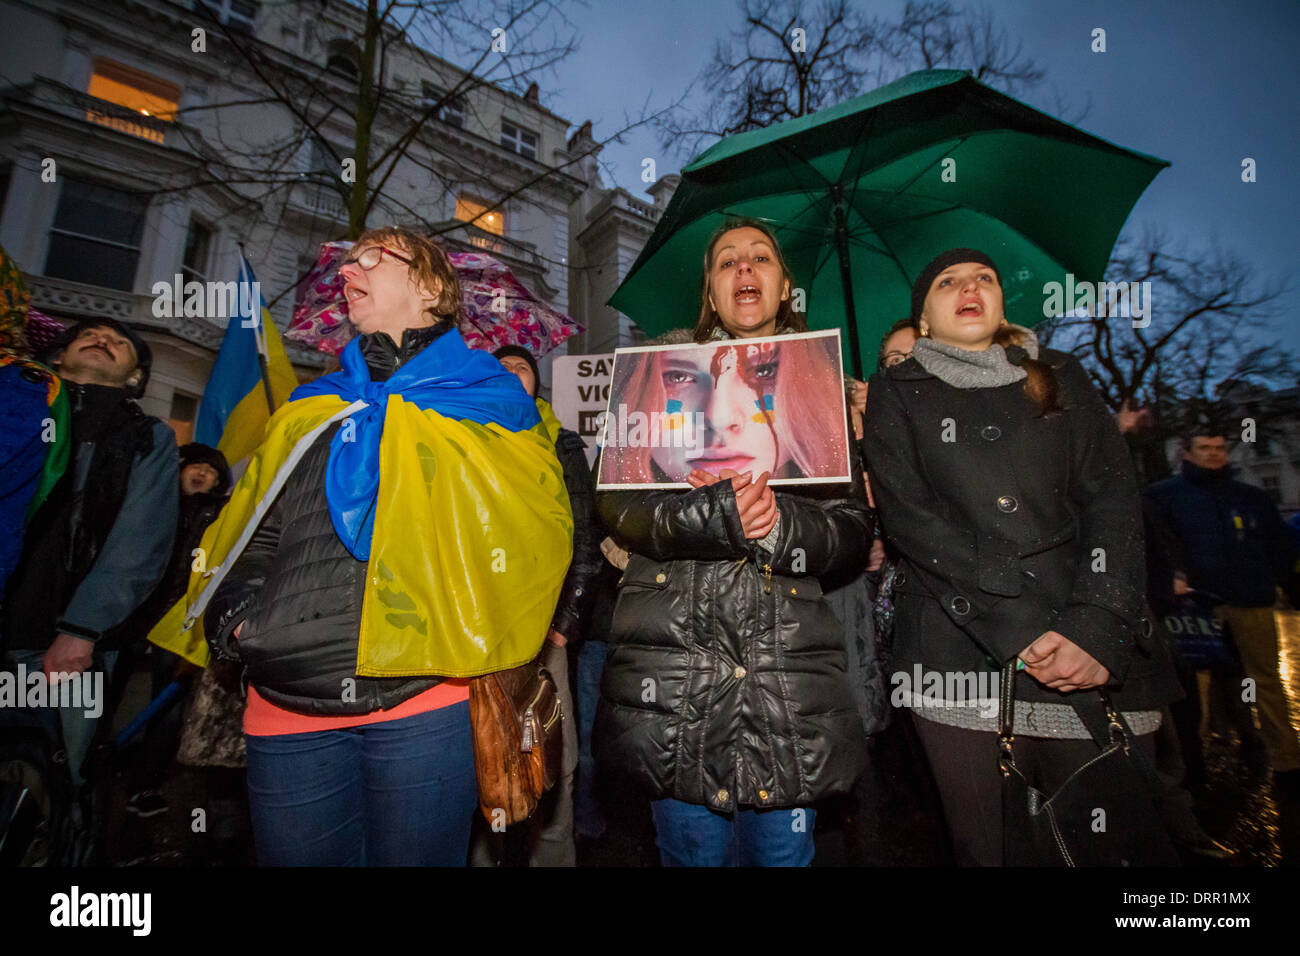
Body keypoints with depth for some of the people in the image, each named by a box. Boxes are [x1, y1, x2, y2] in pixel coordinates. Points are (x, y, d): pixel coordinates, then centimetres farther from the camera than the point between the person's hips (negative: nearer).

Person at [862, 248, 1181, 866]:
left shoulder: (1061, 378, 15)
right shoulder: (897, 392, 8)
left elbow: (1112, 499, 5)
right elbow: (908, 515, -5)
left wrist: (1100, 629, -11)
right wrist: (1019, 630, -13)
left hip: (1088, 655, 3)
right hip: (958, 658, -2)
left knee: (1125, 842, 4)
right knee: (987, 848, 4)